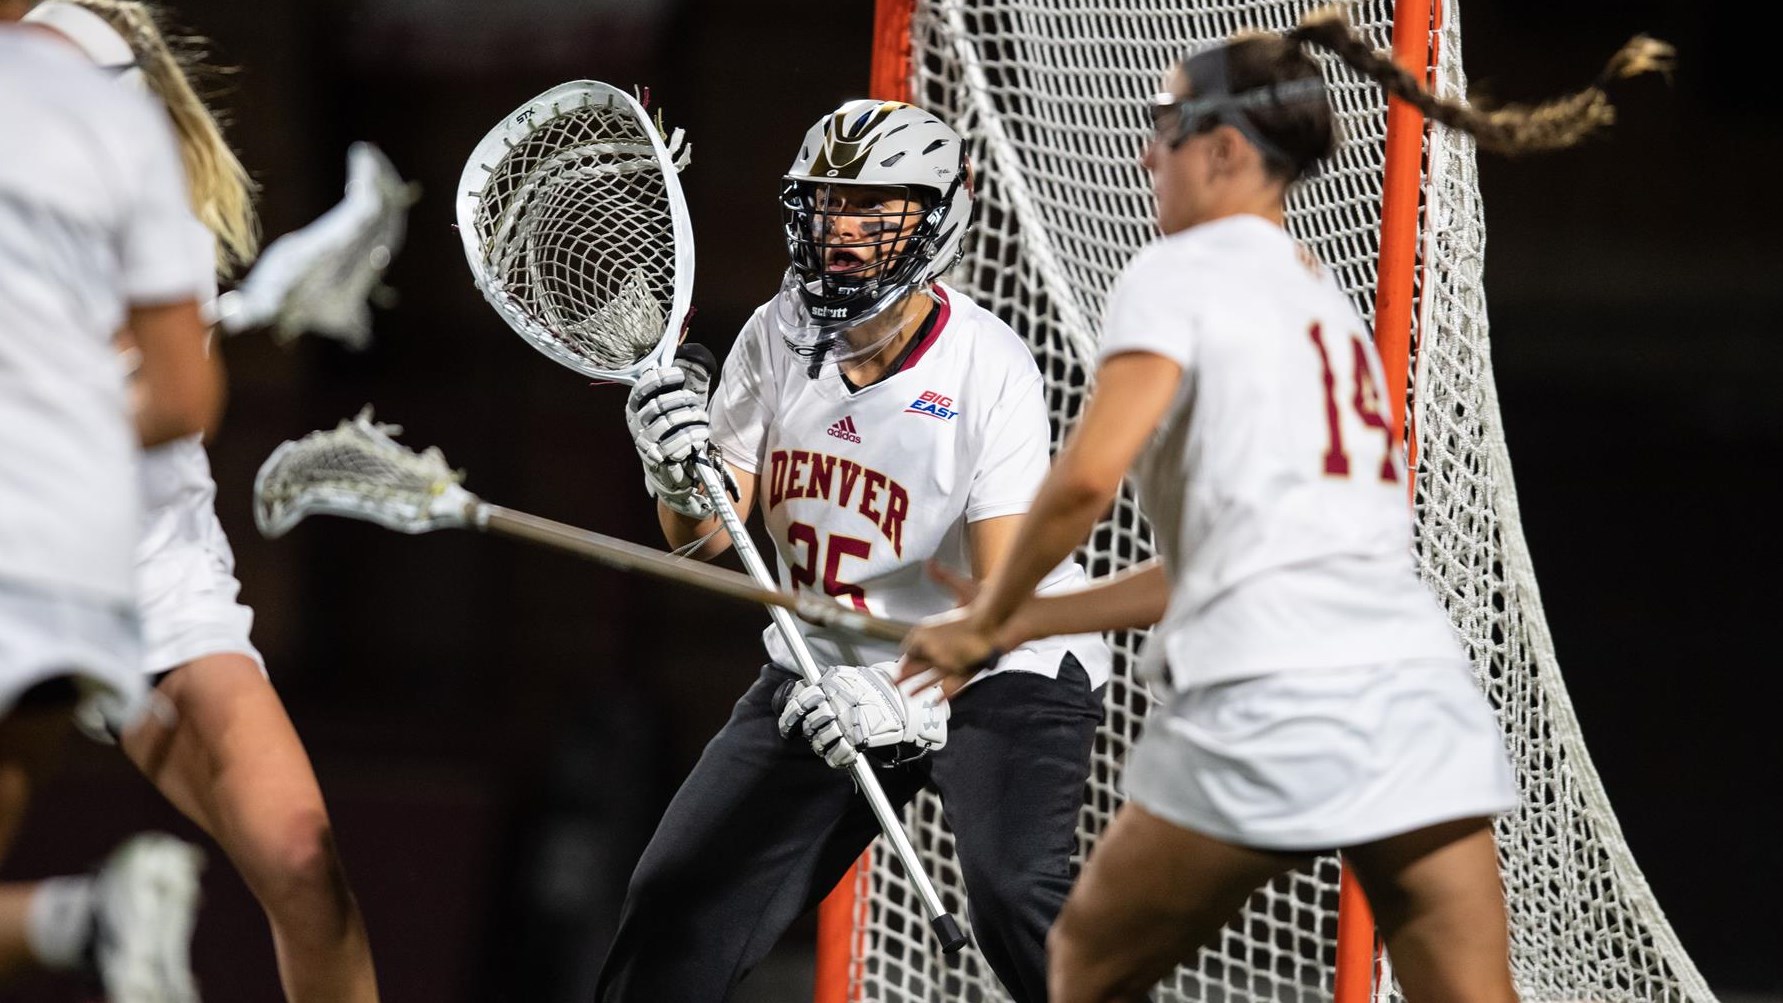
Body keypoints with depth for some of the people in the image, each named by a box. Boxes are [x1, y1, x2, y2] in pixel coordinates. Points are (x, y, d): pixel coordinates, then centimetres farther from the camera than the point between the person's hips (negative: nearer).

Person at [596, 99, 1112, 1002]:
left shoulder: (987, 368, -19)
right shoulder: (780, 335, -5)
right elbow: (703, 540, -2)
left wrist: (917, 699, -40)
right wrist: (680, 476, -25)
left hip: (998, 668, -5)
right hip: (831, 670, 5)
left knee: (1018, 902, -28)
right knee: (679, 905, 2)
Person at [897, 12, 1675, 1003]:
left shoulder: (1180, 272, 1)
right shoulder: (1326, 298, 25)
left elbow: (1087, 477, -13)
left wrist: (990, 616, 3)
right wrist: (1028, 622, 29)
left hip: (1272, 702, -6)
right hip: (1423, 688, 6)